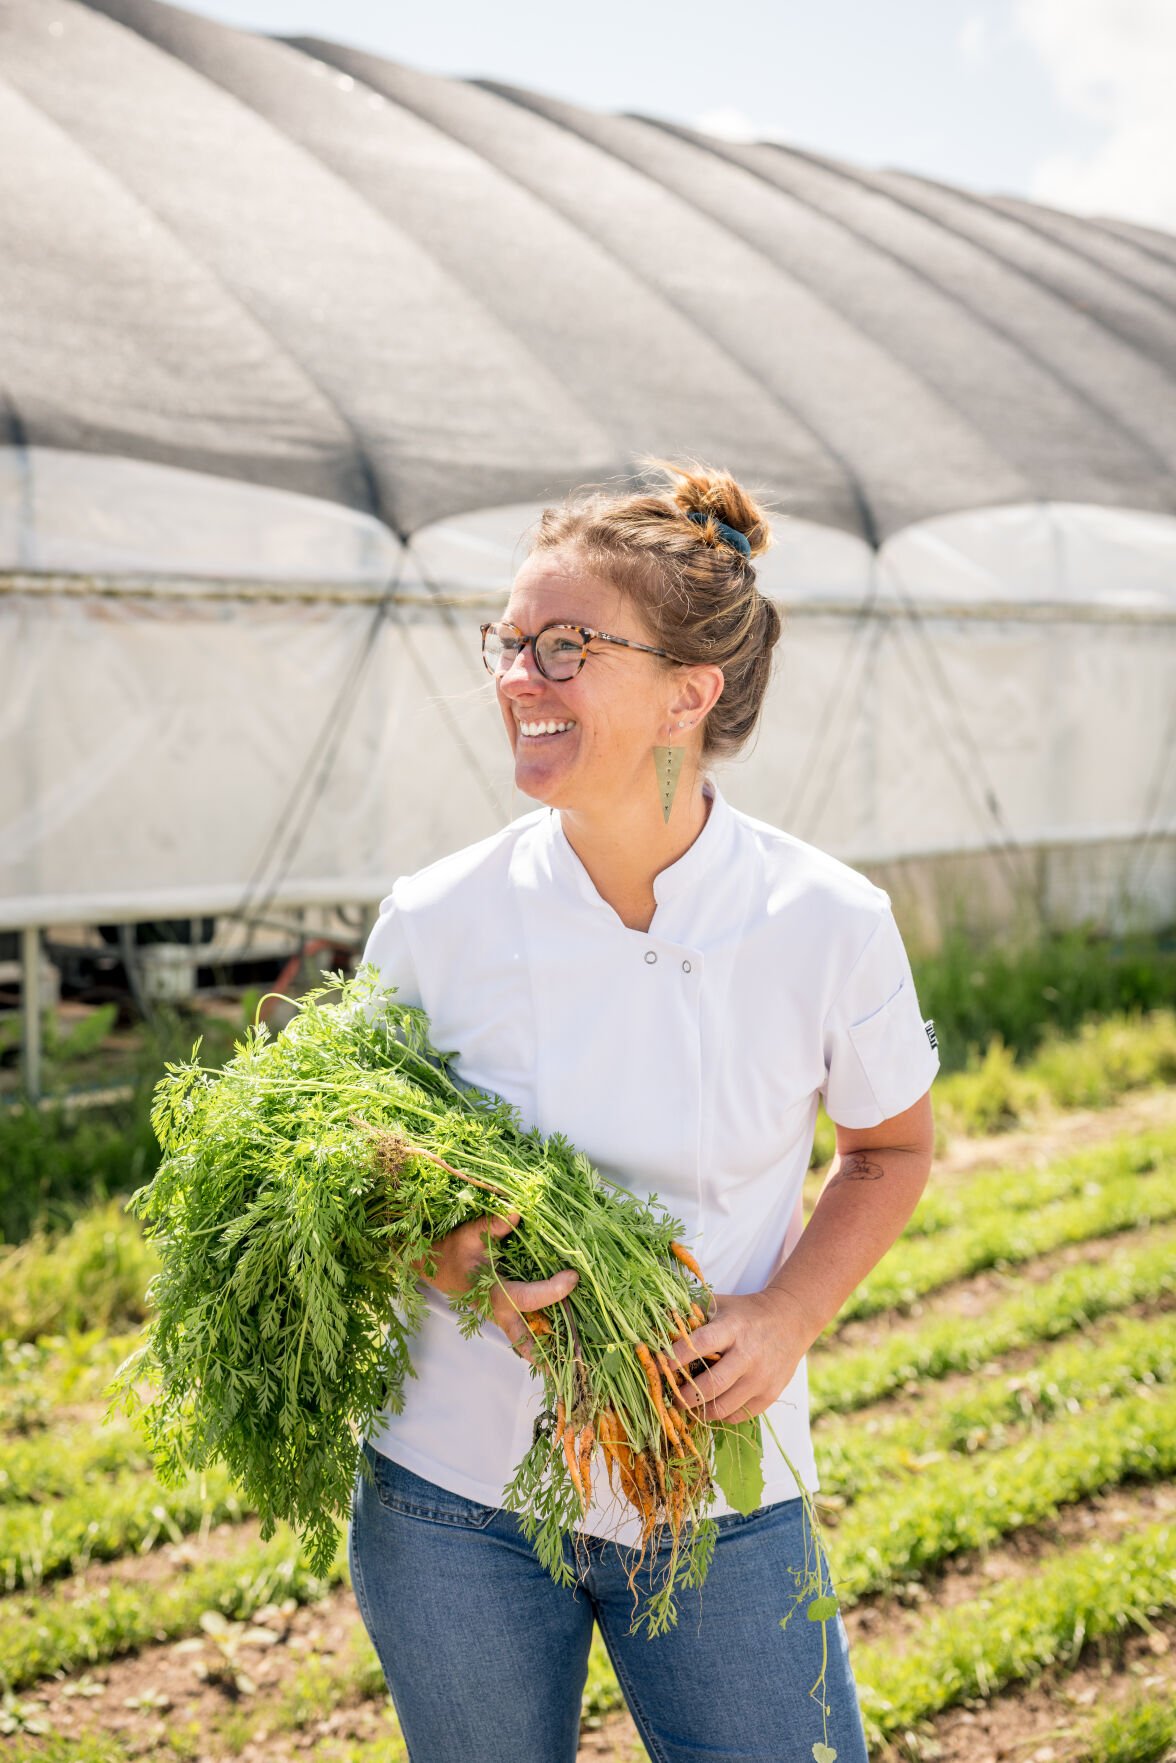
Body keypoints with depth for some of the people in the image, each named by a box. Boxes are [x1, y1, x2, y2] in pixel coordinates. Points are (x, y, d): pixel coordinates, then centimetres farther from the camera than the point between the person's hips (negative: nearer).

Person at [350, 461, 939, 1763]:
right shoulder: (436, 921, -10)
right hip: (456, 1491, 1)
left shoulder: (828, 923, -12)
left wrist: (789, 1316, -12)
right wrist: (453, 1264, -18)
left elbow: (891, 1148, 5)